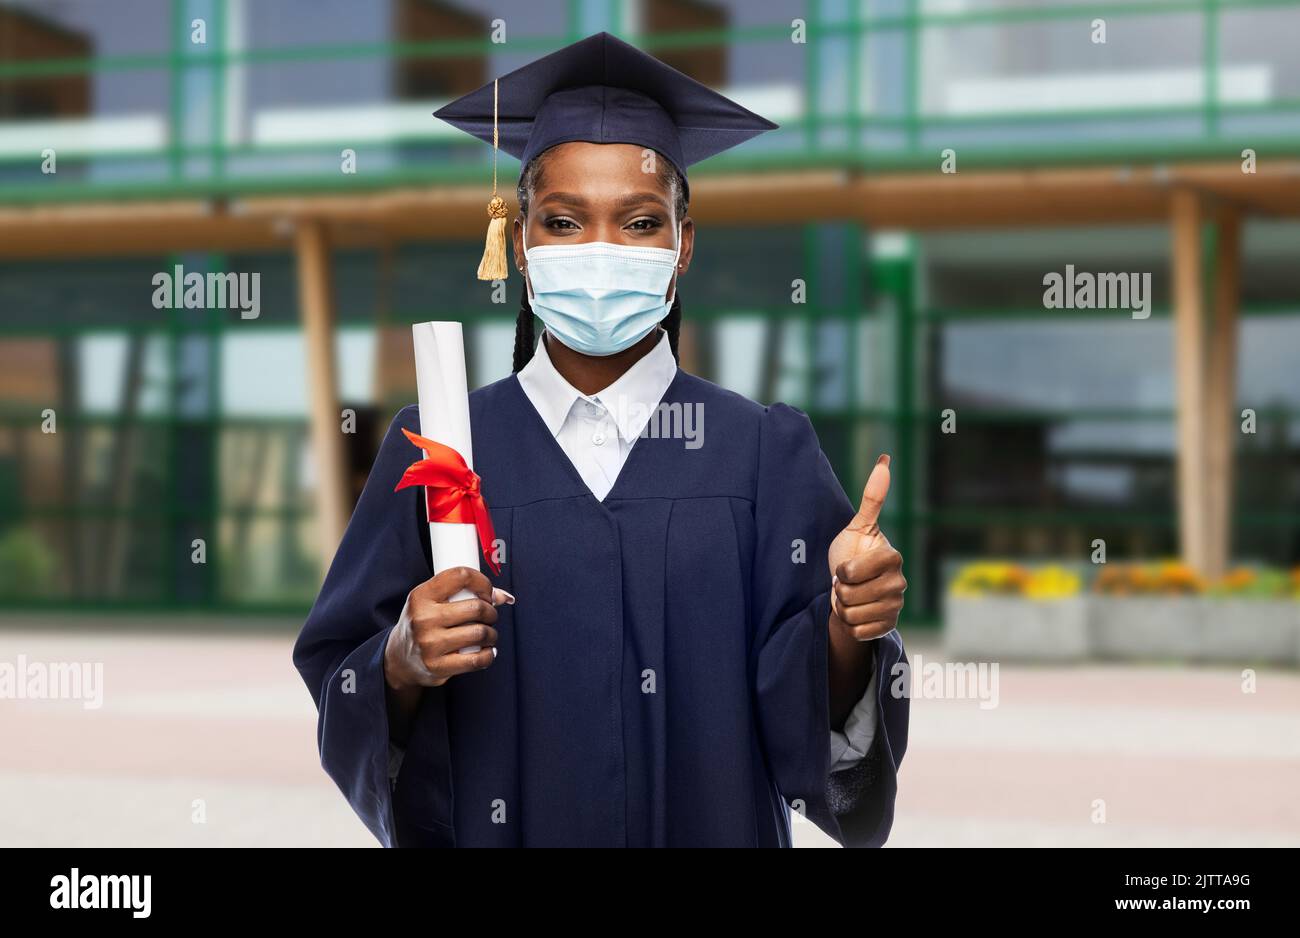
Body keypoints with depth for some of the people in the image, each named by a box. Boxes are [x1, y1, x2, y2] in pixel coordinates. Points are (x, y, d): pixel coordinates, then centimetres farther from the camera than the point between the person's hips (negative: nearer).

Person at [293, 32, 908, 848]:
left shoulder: (766, 453, -6)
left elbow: (807, 730, -9)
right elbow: (338, 681, -6)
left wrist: (846, 633, -27)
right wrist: (403, 664, -25)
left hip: (715, 827, 0)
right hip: (492, 828, 0)